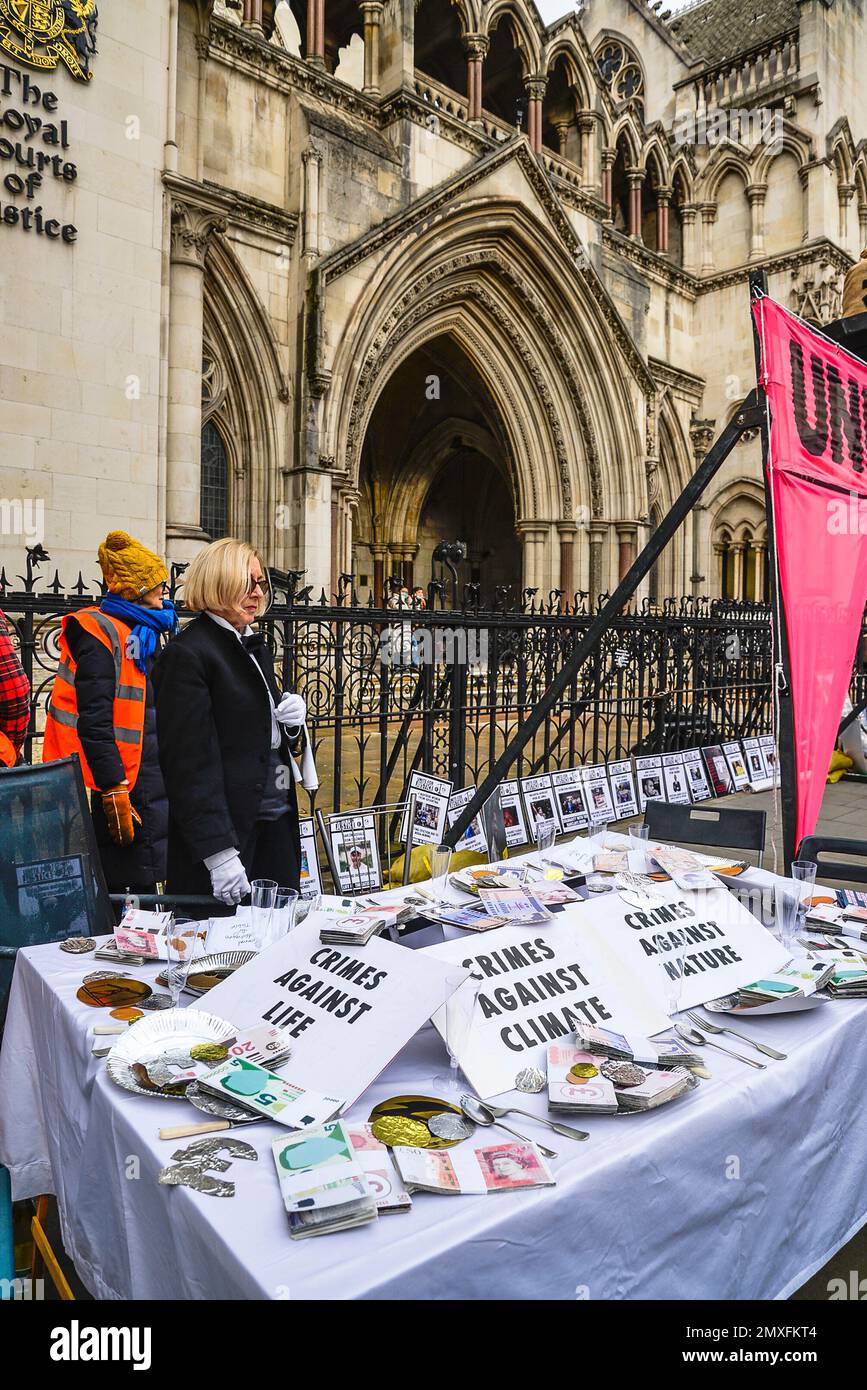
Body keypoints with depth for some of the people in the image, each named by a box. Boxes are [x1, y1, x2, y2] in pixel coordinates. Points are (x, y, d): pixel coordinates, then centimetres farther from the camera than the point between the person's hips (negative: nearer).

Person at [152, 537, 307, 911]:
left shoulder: (255, 646, 16)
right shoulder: (187, 654, -11)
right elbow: (190, 761, -17)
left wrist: (293, 722, 1)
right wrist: (218, 853, -21)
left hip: (277, 824, 8)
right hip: (229, 830, -8)